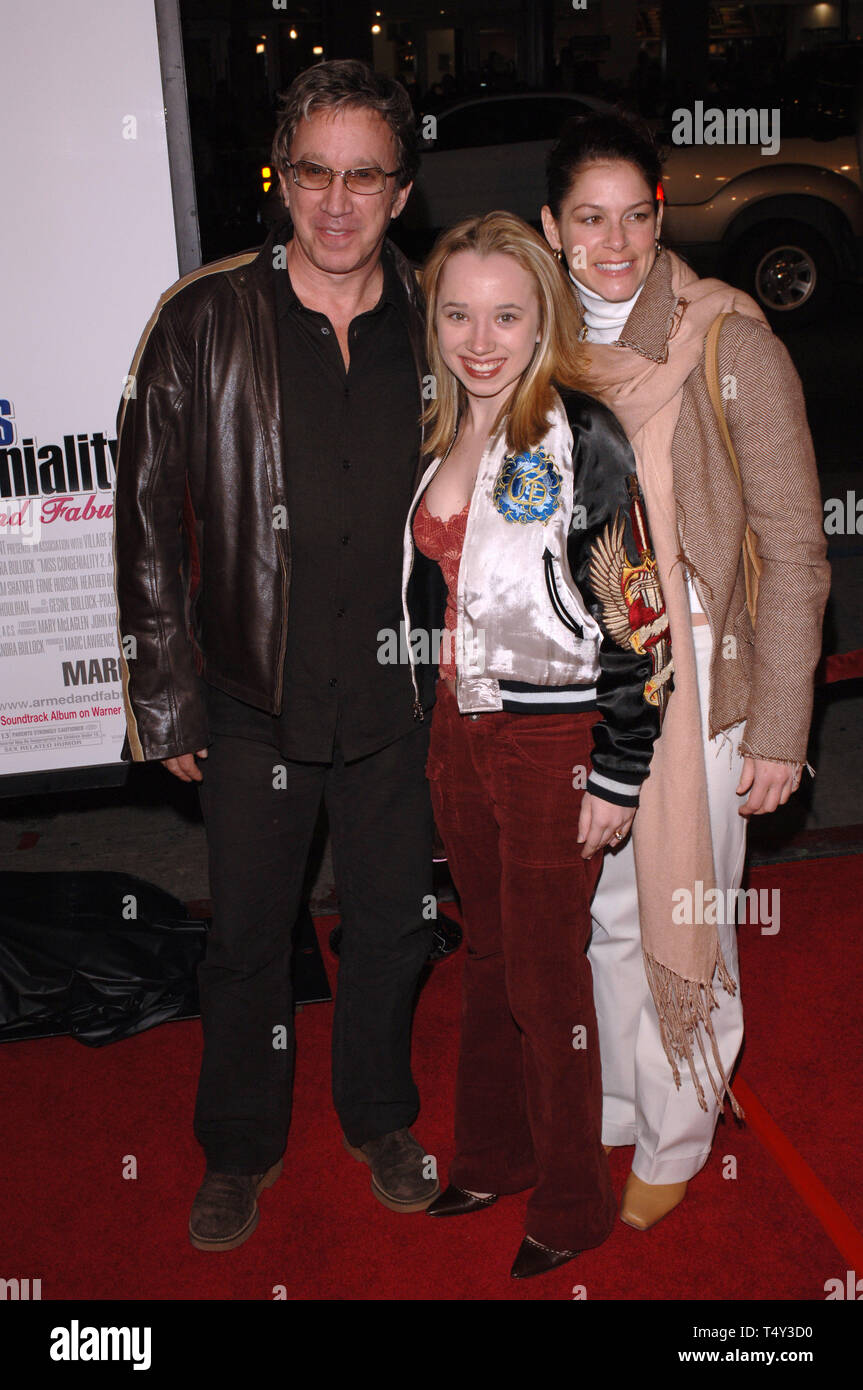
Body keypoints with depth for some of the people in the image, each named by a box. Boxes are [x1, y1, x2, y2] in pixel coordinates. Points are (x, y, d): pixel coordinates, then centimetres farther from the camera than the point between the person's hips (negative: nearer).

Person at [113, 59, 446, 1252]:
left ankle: (379, 1117, 41)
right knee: (247, 940, 12)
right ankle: (242, 1150, 35)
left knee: (393, 923, 16)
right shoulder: (205, 323, -6)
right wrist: (166, 698, -6)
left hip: (399, 700, 2)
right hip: (256, 703, -1)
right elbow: (148, 519, -4)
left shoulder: (436, 328, 0)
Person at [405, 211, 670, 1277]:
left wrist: (618, 779, -15)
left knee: (546, 979, 6)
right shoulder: (443, 436, 5)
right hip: (458, 730, 6)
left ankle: (573, 1204, 28)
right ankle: (493, 1156, 40)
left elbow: (640, 619, -16)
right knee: (489, 957, 20)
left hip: (554, 741, -6)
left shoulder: (582, 440, -16)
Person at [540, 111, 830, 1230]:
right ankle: (615, 1108, 40)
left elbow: (793, 552, -11)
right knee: (607, 913, 17)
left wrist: (778, 730, -12)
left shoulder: (733, 347, -13)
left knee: (687, 926, 9)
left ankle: (678, 1136, 32)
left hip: (695, 678, -4)